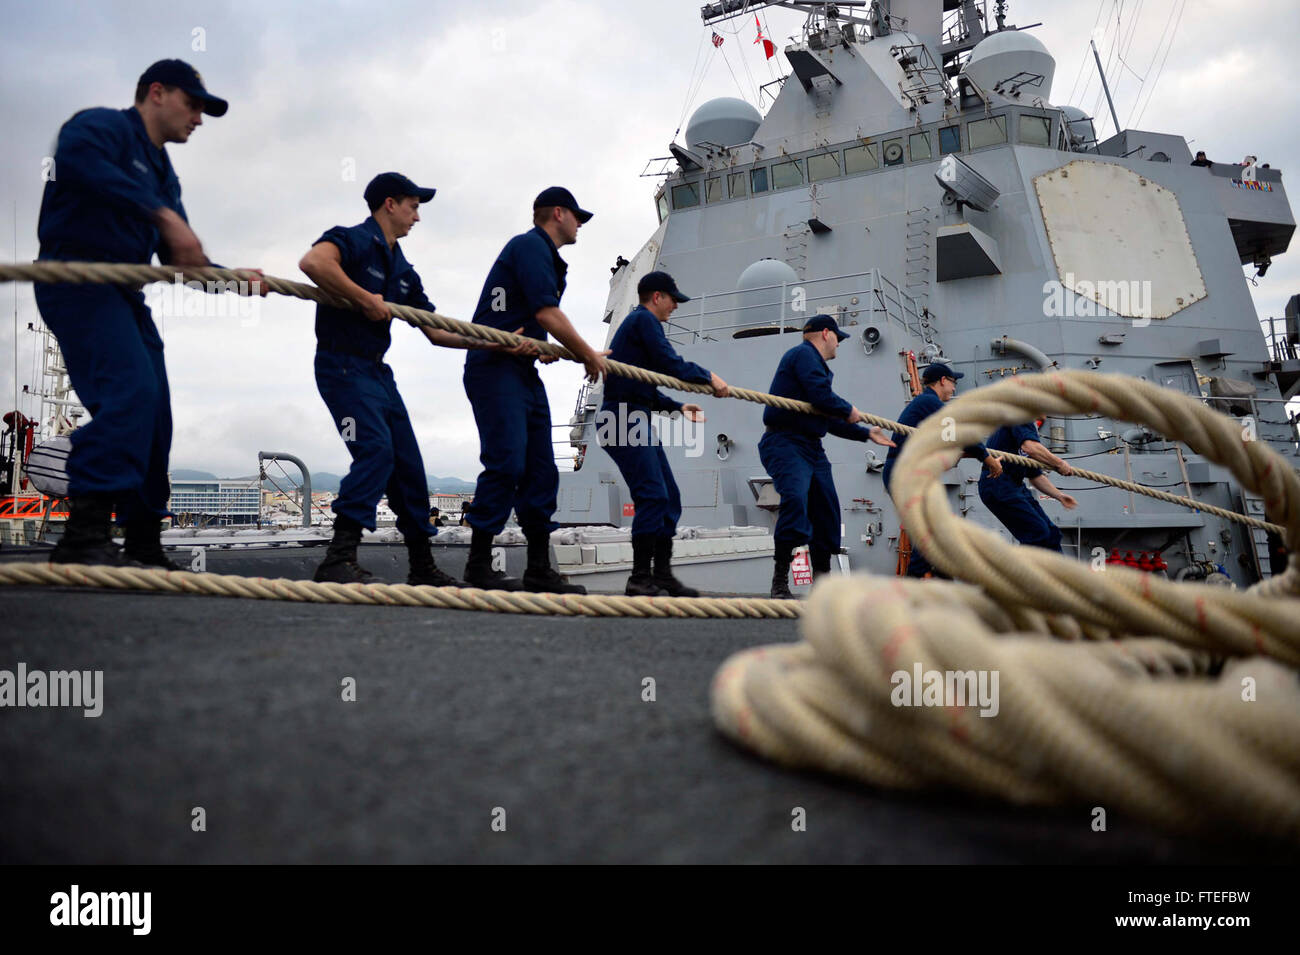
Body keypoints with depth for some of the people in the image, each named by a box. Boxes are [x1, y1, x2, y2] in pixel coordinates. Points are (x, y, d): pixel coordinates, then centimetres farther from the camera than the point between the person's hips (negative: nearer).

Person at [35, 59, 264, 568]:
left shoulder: (163, 172, 23)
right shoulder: (105, 125, -3)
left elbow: (179, 257, 21)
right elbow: (75, 155, -28)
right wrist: (163, 214, -33)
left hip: (124, 294, 9)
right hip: (78, 276, -9)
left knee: (152, 415, 6)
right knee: (130, 389, -27)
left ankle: (144, 547, 13)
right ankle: (84, 537, -30)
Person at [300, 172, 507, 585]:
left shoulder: (403, 270, 19)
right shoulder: (354, 240, -6)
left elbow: (434, 330, 17)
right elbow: (312, 261, -30)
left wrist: (489, 342, 8)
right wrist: (365, 298, -24)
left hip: (378, 371, 9)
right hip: (343, 365, -9)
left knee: (408, 465, 8)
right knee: (376, 450, -25)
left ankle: (423, 567, 18)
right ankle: (339, 560, -25)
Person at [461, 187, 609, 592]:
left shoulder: (549, 259, 24)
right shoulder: (529, 244, -7)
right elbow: (546, 313, -16)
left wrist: (549, 347, 2)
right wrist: (589, 355, -7)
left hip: (525, 372, 10)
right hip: (495, 370, -10)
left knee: (541, 471, 6)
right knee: (506, 464, -15)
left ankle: (539, 570, 10)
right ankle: (478, 565, -7)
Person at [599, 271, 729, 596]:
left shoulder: (640, 322, 27)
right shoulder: (643, 319, -4)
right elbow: (670, 363, -16)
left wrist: (678, 407, 22)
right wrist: (708, 377, -6)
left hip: (639, 421, 11)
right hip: (624, 419, -11)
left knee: (669, 498, 8)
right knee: (653, 496, -16)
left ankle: (662, 574, 12)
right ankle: (640, 579, -11)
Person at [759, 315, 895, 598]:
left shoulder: (815, 363, 25)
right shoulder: (803, 354, -5)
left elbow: (830, 421, 29)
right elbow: (820, 396, -19)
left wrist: (866, 433, 33)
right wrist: (849, 411, -2)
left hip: (812, 448, 11)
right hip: (786, 444, -11)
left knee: (826, 509, 10)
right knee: (795, 500, -27)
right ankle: (780, 581, -23)